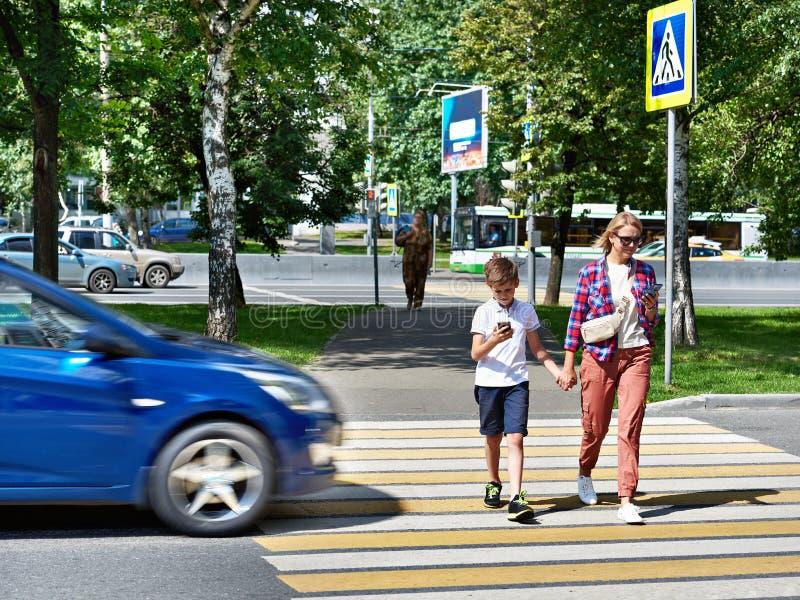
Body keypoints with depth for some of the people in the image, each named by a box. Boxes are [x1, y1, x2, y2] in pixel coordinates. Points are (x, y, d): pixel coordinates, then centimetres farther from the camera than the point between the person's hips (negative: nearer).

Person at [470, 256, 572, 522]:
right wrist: (494, 341, -25)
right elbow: (476, 354, -7)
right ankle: (493, 484, 36)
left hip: (517, 382, 0)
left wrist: (557, 371, 5)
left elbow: (537, 349, 15)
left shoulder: (526, 311, 5)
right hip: (488, 381, 0)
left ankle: (516, 498, -17)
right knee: (493, 438, 13)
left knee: (515, 438, -11)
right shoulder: (484, 312, -1)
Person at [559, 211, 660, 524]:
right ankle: (585, 474, 40)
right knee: (595, 426, 9)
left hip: (636, 356, 1)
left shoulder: (645, 272, 8)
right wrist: (568, 366, 1)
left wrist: (650, 309, -11)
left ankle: (626, 501, -8)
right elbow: (576, 319, 3)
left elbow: (651, 323, 13)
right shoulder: (590, 272, 1)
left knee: (630, 427, -8)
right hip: (599, 356, -1)